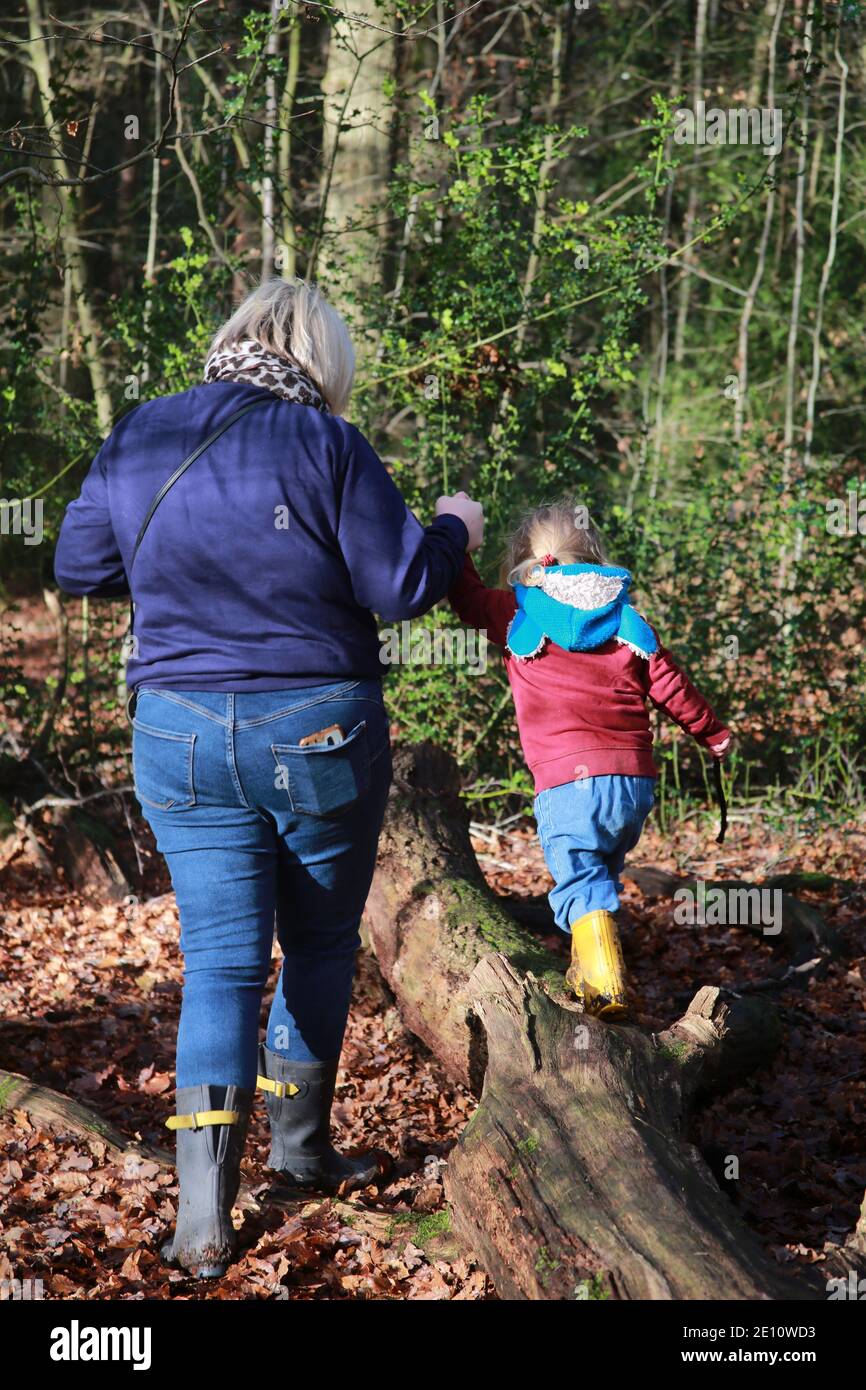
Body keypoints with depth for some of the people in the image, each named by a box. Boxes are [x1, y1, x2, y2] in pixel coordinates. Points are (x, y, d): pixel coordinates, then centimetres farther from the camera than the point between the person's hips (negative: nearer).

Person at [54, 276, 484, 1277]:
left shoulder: (137, 439, 2)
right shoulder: (323, 443, -11)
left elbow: (77, 568, 13)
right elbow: (402, 587, -10)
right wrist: (453, 530, 10)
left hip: (179, 734, 3)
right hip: (319, 733, -3)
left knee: (219, 961, 5)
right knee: (320, 945, 18)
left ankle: (203, 1214, -5)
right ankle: (301, 1147, 31)